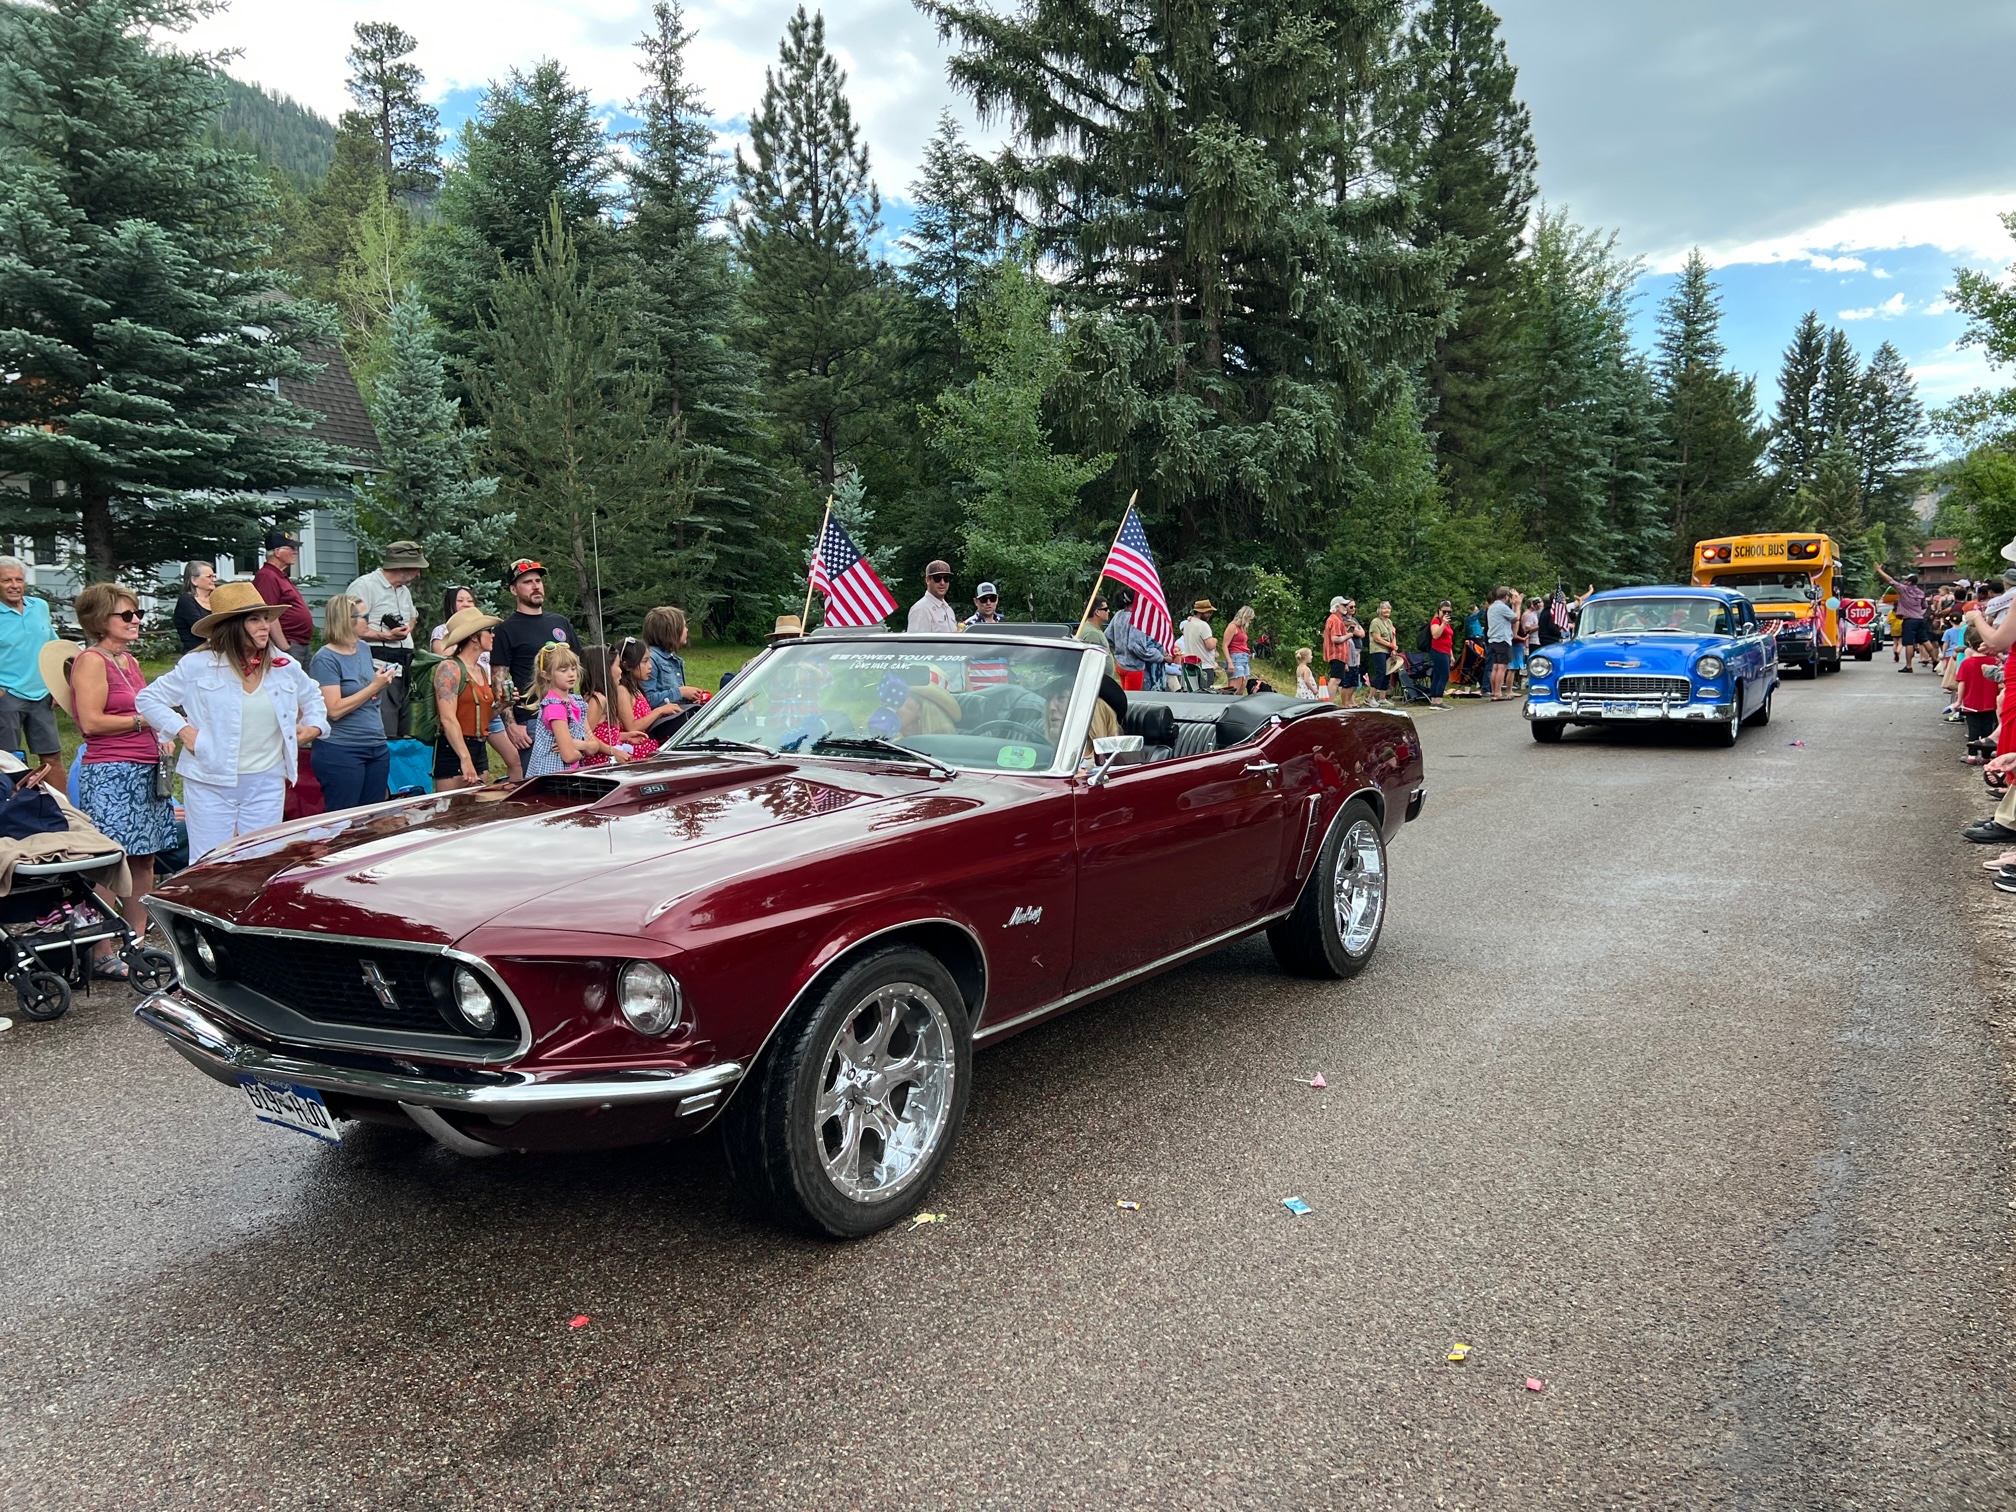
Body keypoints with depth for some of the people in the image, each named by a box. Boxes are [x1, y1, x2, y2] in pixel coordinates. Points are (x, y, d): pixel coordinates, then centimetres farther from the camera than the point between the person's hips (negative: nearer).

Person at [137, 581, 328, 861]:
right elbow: (148, 699, 5)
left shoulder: (284, 666, 6)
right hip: (211, 784, -3)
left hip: (267, 785, 3)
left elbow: (312, 696, 26)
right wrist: (181, 729, -8)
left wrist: (315, 725, 9)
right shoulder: (198, 665, -4)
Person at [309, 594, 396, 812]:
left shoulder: (364, 650, 12)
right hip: (341, 752, -7)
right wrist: (373, 686, -16)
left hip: (377, 749, 7)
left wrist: (383, 682, 4)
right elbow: (335, 710, -18)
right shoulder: (325, 659, -10)